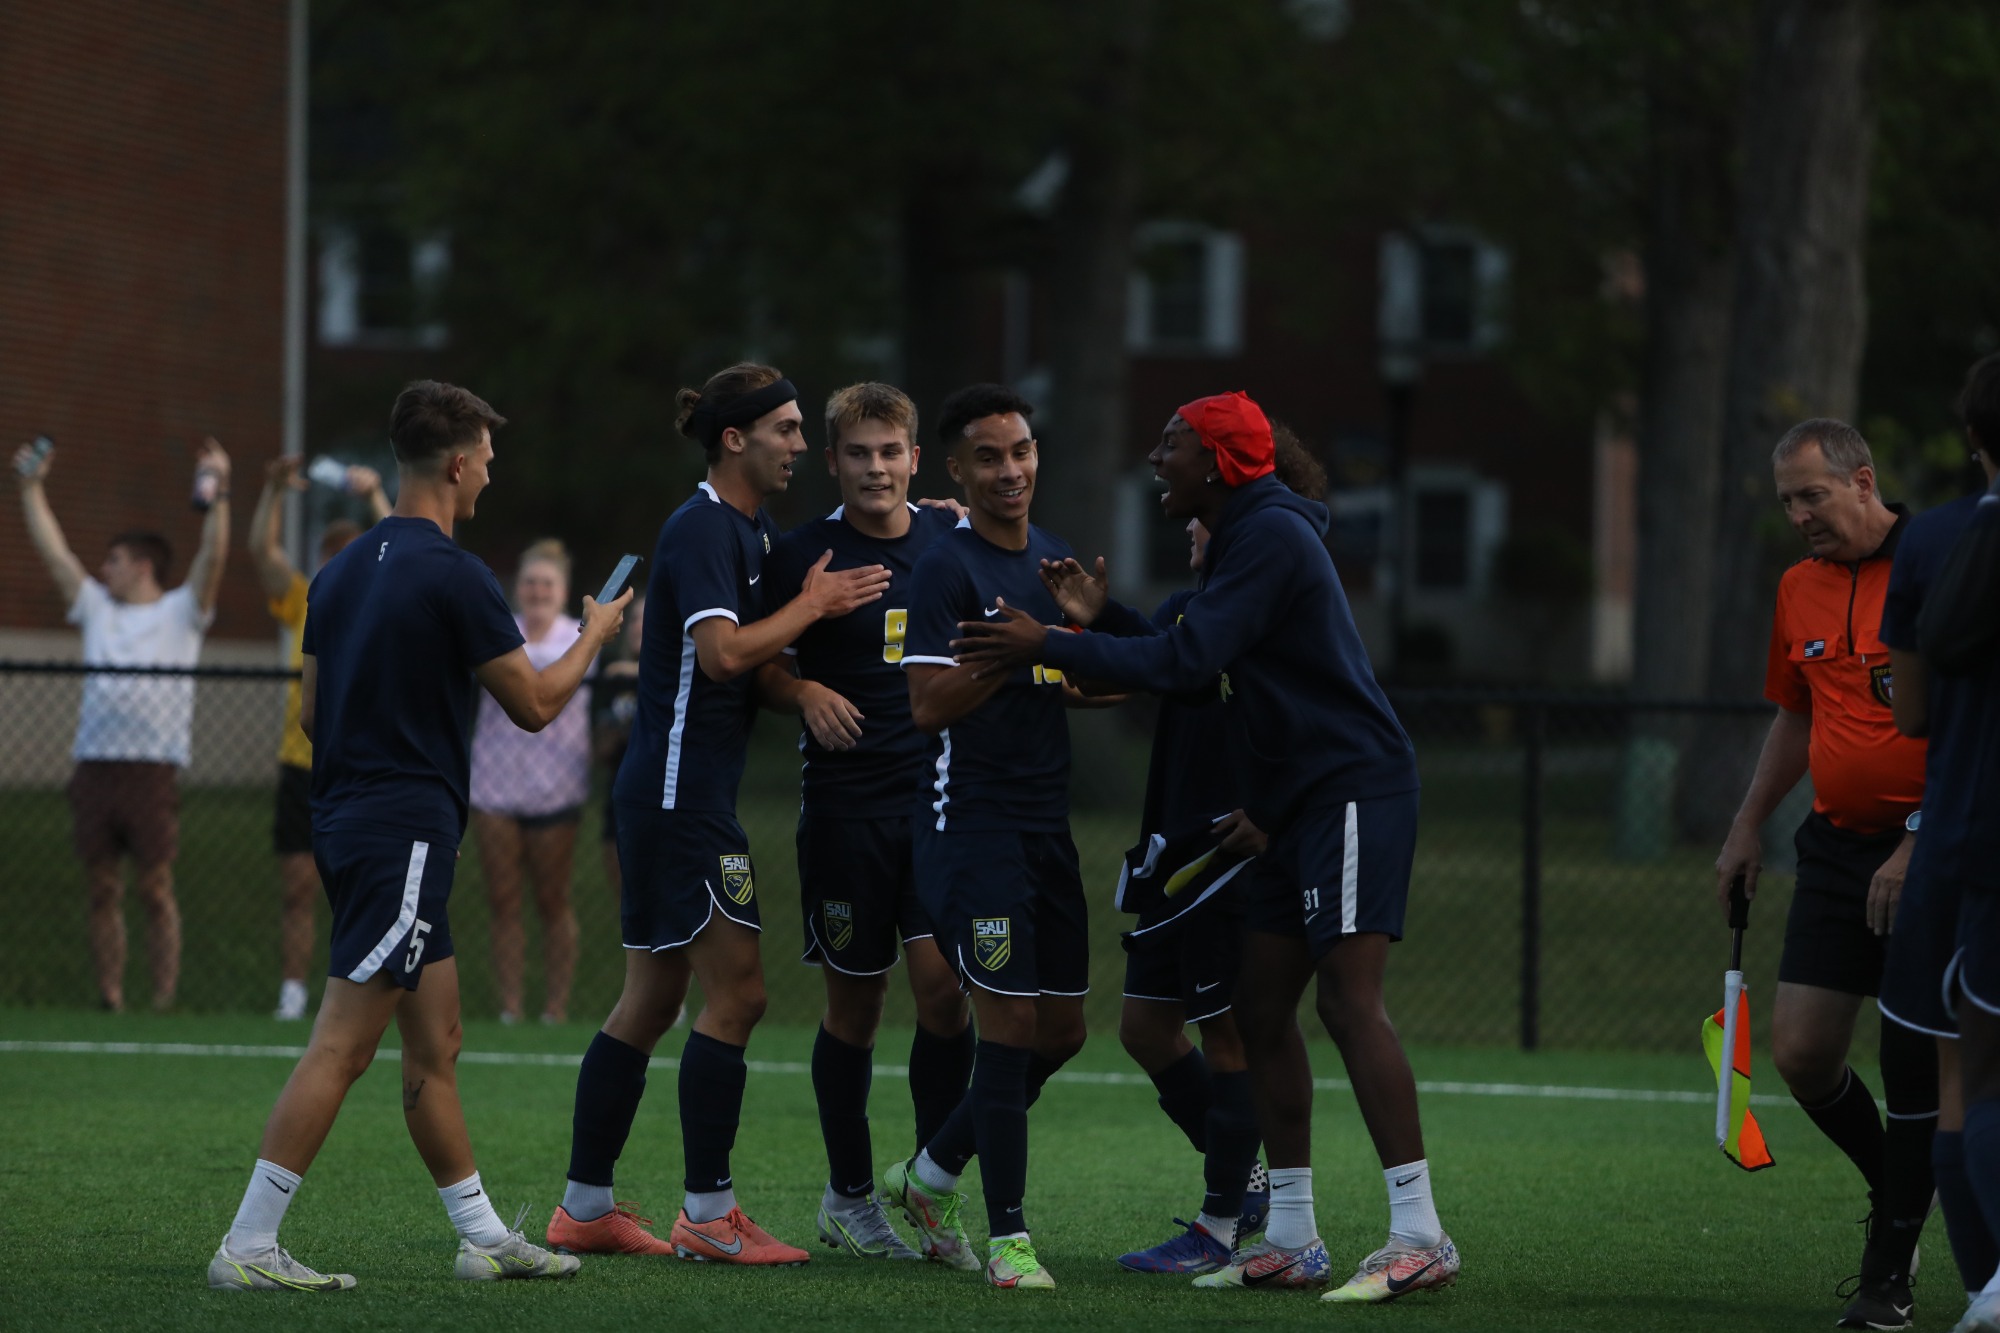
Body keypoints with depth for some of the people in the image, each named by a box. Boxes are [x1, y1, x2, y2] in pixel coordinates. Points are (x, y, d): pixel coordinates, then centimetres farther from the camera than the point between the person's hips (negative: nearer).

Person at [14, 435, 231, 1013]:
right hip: (95, 766, 5)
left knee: (155, 889, -5)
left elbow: (212, 556, -4)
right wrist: (32, 488, 17)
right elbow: (53, 549, 20)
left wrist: (218, 494, -15)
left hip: (153, 770, -5)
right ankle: (111, 1001, 7)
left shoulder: (181, 611, 7)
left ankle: (164, 1001, -2)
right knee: (102, 892, 3)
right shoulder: (97, 608, 20)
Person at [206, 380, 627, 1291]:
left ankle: (484, 1236, 21)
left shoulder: (342, 572, 11)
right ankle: (248, 1248, -11)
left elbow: (309, 711, 17)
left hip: (346, 823, 9)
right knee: (343, 1047, -9)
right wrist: (593, 637, 12)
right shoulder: (454, 576, -14)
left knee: (436, 1044, 14)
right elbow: (534, 705, -6)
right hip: (407, 830, -9)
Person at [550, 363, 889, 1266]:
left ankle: (585, 1207, 15)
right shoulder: (703, 528, -14)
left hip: (671, 797, 10)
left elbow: (752, 656, 21)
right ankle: (708, 1216, -5)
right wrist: (812, 605, -13)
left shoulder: (748, 530, 16)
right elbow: (725, 651, -24)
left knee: (649, 1003, 11)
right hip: (679, 795, -10)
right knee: (735, 993, -9)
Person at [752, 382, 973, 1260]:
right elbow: (752, 663, 3)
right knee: (855, 1002, 4)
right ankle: (849, 1196, 18)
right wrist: (805, 692, -15)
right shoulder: (805, 555, -4)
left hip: (941, 798, 2)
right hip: (847, 806, -2)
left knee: (944, 986, -8)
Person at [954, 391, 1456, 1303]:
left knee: (1348, 998, -16)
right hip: (1297, 803, 11)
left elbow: (1185, 662, -22)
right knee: (1262, 1006, 8)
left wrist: (1046, 646, -17)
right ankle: (1292, 1242, 11)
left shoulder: (1271, 537, -15)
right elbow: (1190, 654, 21)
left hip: (1354, 789, -11)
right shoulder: (1242, 538, 17)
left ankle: (1419, 1236, -17)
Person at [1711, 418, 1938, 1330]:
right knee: (1800, 1051, -1)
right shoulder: (1799, 589, 11)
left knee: (1912, 1057, -5)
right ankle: (1893, 1190, 26)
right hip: (1837, 846, 6)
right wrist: (1748, 827, 20)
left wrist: (1920, 845, -19)